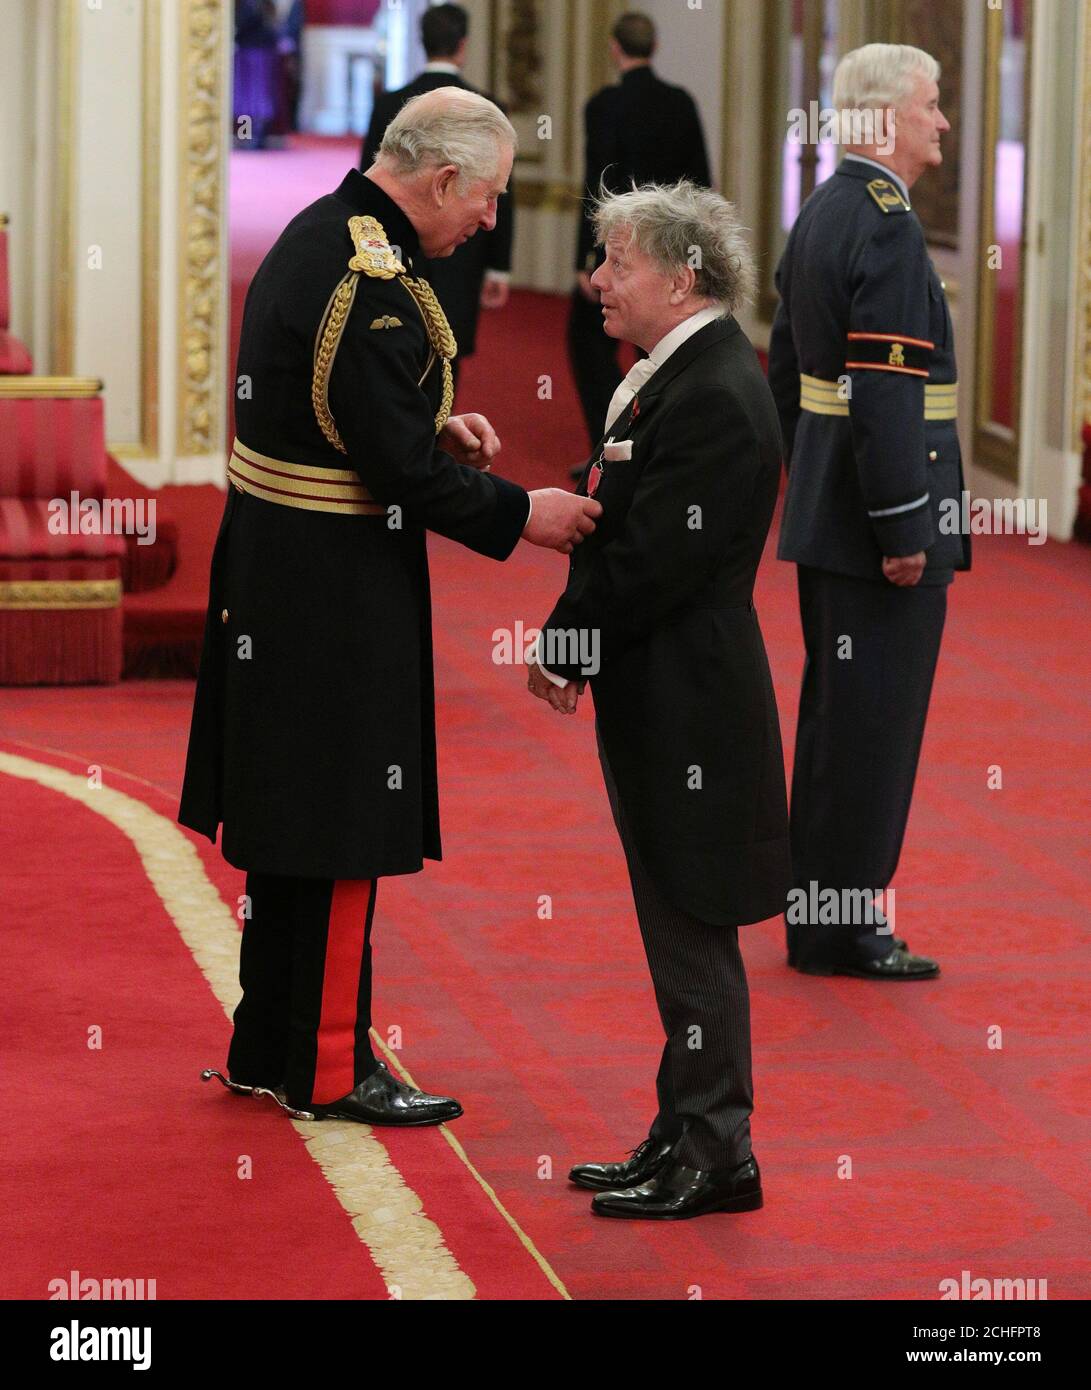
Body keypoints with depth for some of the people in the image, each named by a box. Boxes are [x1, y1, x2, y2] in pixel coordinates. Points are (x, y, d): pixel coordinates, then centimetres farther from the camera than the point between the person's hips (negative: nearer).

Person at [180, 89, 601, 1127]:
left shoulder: (316, 234, 8)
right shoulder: (372, 285, -23)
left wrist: (435, 427, 9)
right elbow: (400, 467, -22)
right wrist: (520, 515, -11)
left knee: (291, 823, 17)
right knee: (340, 828, 0)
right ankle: (329, 1069, 8)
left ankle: (268, 1048, 26)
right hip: (334, 585, -10)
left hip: (272, 567, 10)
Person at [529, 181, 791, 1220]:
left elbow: (654, 562, -22)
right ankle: (686, 1138, 22)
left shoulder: (715, 396, -19)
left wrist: (566, 646, -11)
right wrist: (569, 647, 6)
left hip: (687, 703, -10)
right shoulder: (675, 377, 12)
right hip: (656, 700, 10)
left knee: (690, 929, -3)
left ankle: (714, 1156, 5)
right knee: (678, 929, 14)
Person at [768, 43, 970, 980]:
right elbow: (884, 388, -23)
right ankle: (847, 928, 3)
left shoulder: (819, 216, 13)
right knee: (874, 717, -3)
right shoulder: (886, 223, -18)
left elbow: (787, 370, 19)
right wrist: (904, 530, -21)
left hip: (825, 509, 10)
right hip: (874, 523, -10)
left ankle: (817, 912, 24)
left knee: (835, 715, 16)